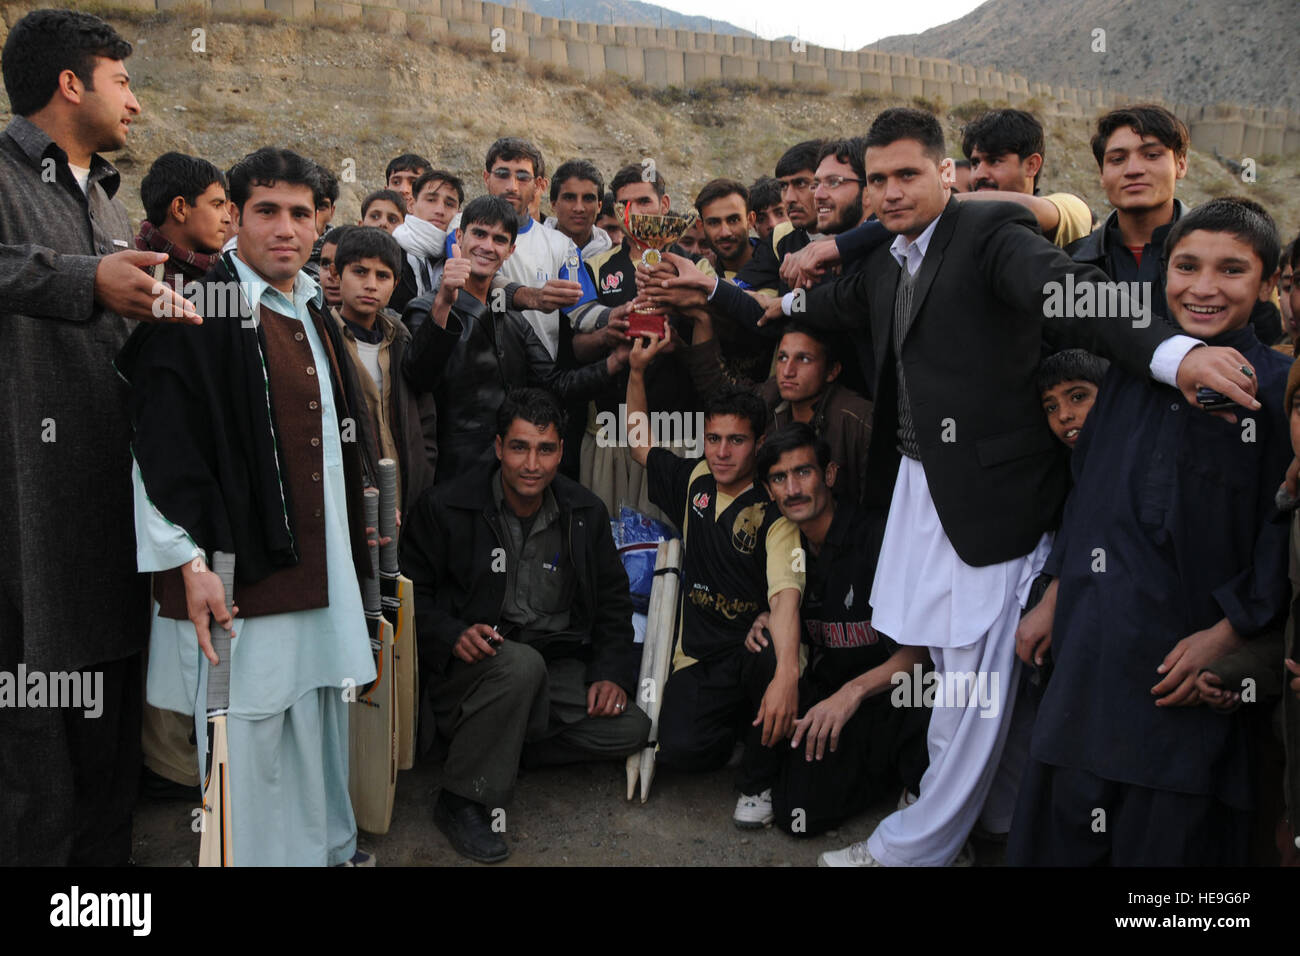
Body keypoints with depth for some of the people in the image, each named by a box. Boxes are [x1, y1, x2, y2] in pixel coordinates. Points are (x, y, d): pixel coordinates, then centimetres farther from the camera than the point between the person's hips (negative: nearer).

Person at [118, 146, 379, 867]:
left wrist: (359, 526, 23)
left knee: (319, 727, 15)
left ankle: (329, 849, 30)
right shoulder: (199, 307, -9)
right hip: (239, 572, -7)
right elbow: (162, 447, -15)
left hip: (322, 570, 7)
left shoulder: (314, 313, 15)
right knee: (251, 743, 0)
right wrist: (191, 563, -20)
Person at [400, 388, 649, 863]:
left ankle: (497, 748, 0)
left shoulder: (585, 512, 4)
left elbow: (613, 600, 12)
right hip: (473, 665, -5)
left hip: (557, 669, 5)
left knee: (630, 728, -13)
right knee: (522, 664, -38)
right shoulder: (445, 508, -7)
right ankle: (461, 801, -19)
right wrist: (452, 635, -24)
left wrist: (612, 671, -3)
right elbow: (409, 594, -4)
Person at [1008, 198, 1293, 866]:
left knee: (1166, 840, 8)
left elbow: (1283, 537, -10)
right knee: (1062, 830, 11)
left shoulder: (1278, 390, -7)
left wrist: (1225, 636, -14)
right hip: (1093, 648, 4)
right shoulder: (1130, 372, 8)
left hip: (1194, 661, -4)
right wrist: (1053, 602, 15)